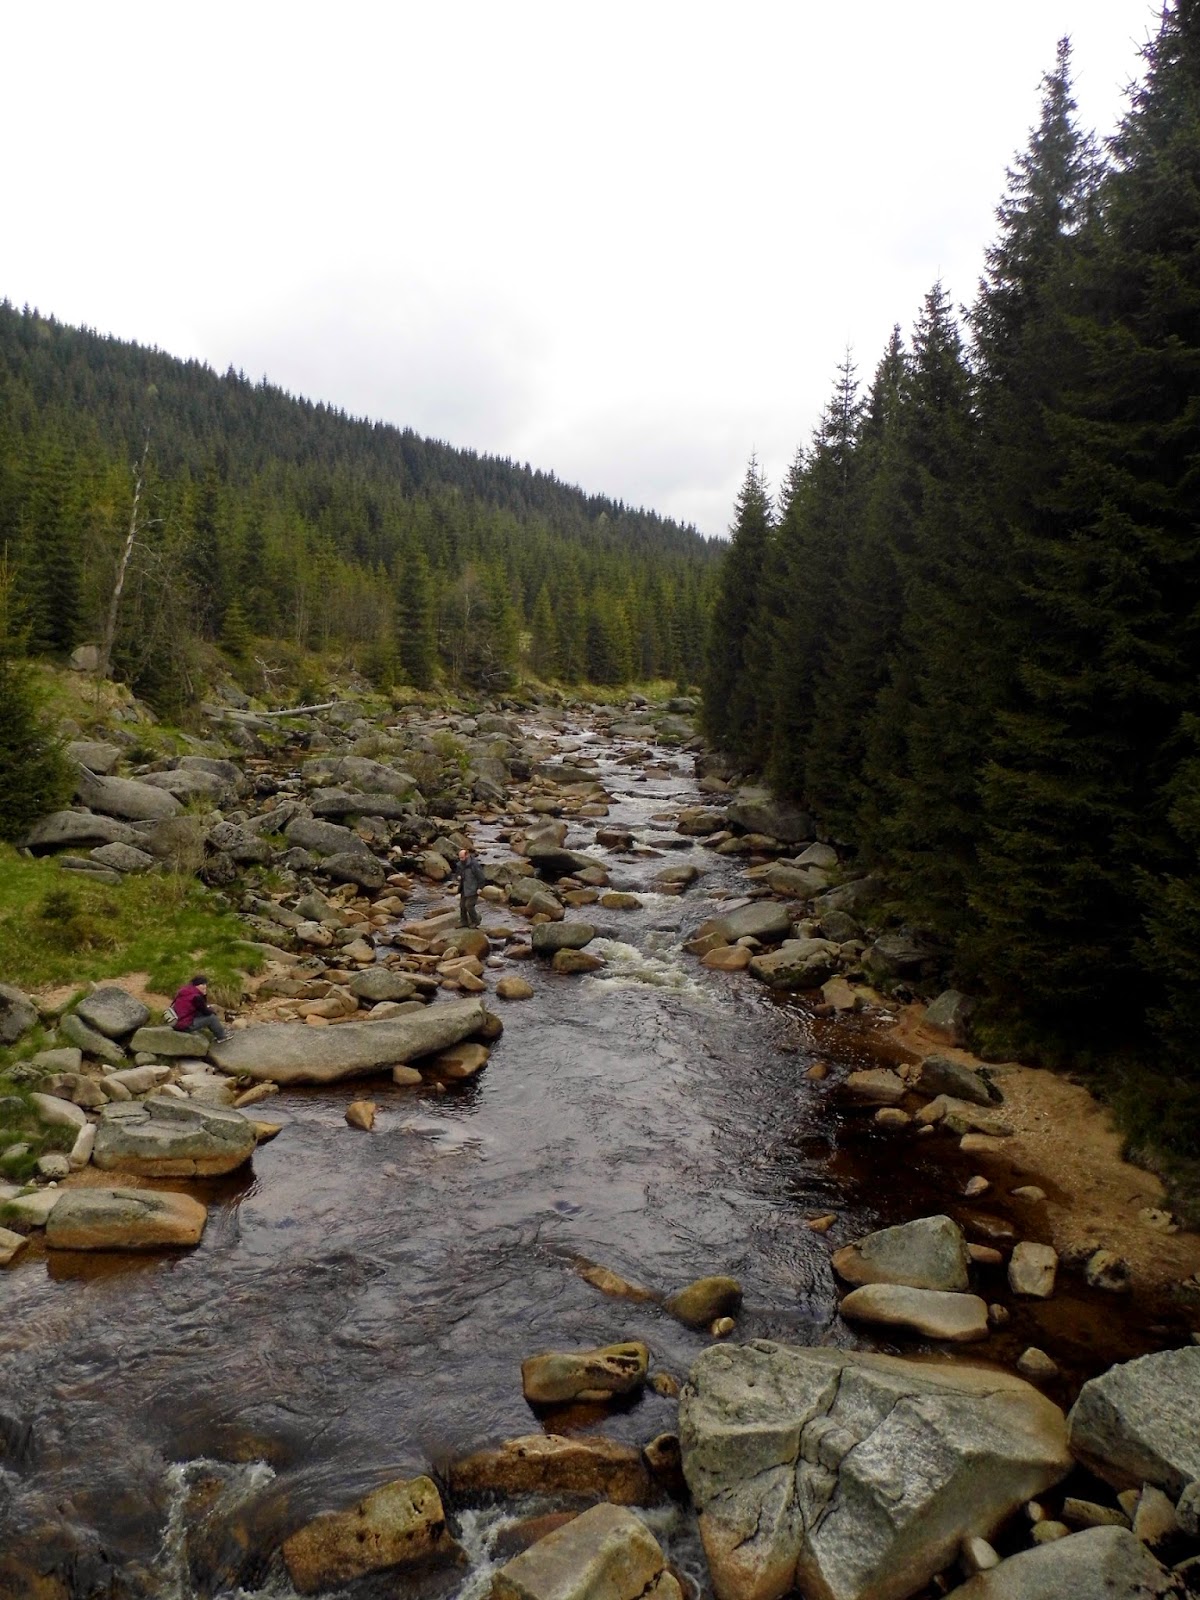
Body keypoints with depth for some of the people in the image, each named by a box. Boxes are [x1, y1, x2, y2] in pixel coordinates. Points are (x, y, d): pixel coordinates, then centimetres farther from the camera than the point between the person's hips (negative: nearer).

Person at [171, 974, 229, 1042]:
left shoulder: (187, 990, 8)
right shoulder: (196, 997, -20)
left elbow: (202, 1008, 15)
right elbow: (206, 1012, -10)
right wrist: (211, 1009, 12)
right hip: (185, 1026, -9)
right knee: (211, 1017, -3)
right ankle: (222, 1036, 15)